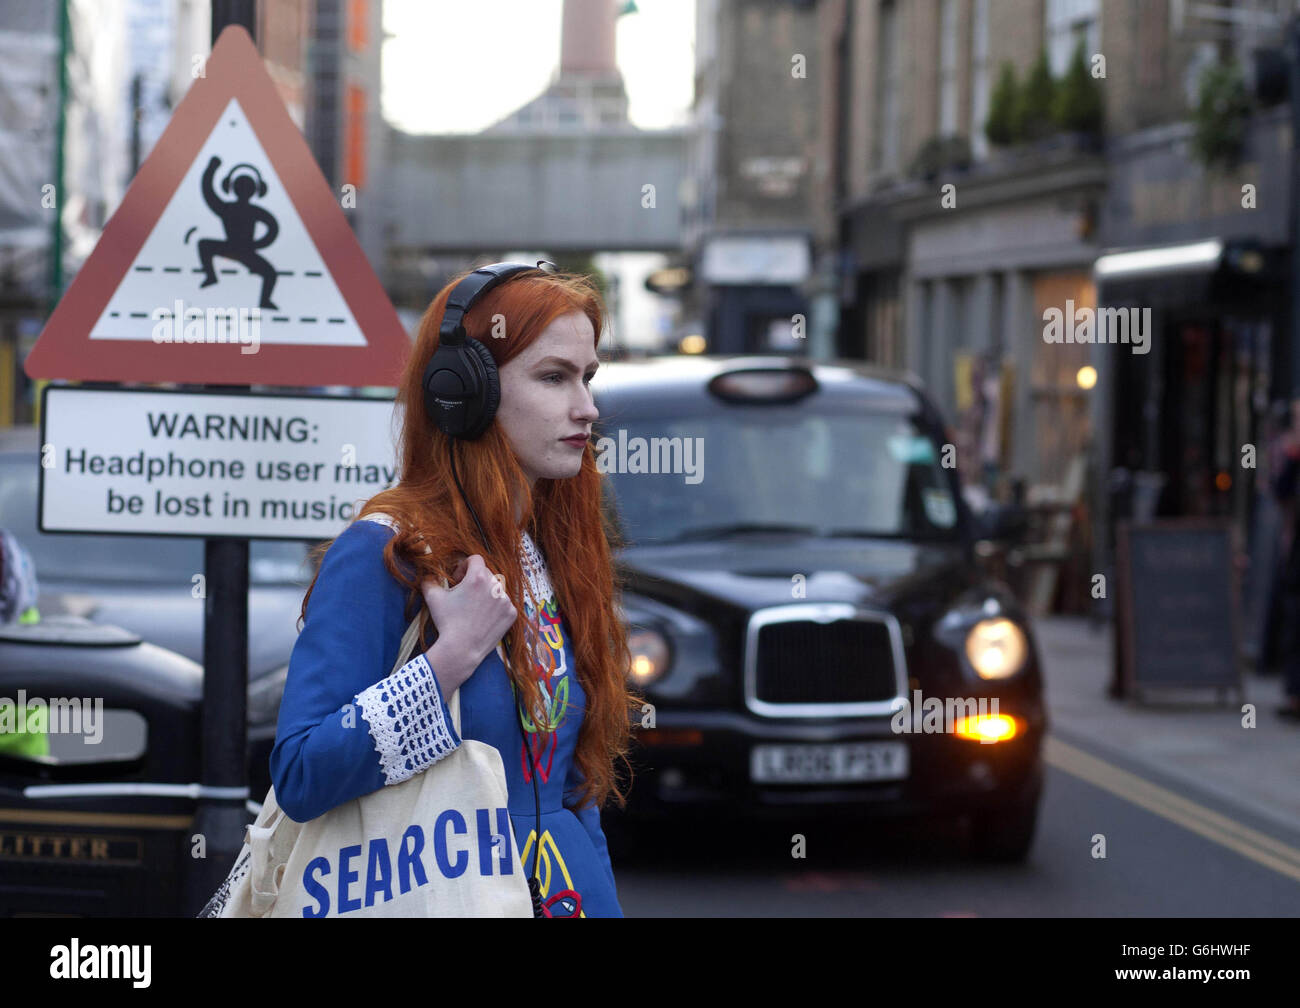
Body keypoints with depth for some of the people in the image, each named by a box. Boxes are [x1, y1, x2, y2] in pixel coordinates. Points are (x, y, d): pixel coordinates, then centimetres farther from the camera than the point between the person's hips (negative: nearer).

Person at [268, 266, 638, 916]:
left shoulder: (557, 558, 7)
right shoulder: (384, 553, -14)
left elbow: (576, 789, 13)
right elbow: (297, 779, -22)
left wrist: (601, 902, 6)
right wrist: (452, 657, -25)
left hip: (571, 887, 6)